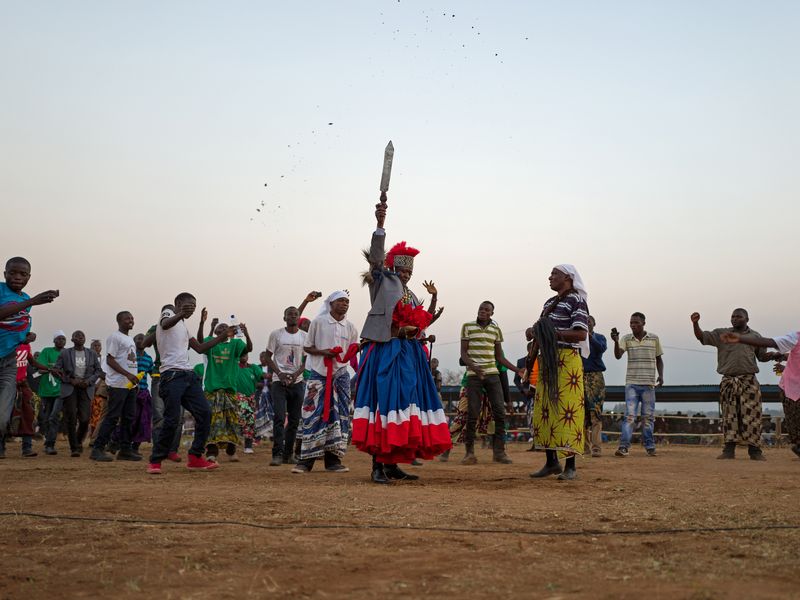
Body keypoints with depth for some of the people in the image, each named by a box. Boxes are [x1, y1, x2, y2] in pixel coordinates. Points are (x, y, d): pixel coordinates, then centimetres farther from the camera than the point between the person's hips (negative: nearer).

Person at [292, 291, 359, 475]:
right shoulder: (318, 322, -1)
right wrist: (322, 352, -13)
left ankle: (333, 459, 8)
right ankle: (306, 459, 0)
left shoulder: (350, 327, 8)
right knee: (314, 415, -6)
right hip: (319, 374, -3)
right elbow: (307, 347, 3)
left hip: (340, 375, 3)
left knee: (339, 416, 1)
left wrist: (355, 351, -6)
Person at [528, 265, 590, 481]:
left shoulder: (576, 301, -3)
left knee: (567, 410, -9)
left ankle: (570, 466, -4)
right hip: (547, 361, 8)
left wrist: (554, 332, -21)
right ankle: (551, 461, 16)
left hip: (567, 360, -8)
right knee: (544, 410, 7)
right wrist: (531, 357, 15)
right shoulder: (549, 303, 21)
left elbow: (581, 334, -14)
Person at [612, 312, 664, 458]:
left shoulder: (654, 339, 4)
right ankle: (624, 447, -14)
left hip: (649, 384, 1)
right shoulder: (626, 339, 2)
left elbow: (659, 358, 13)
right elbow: (618, 355, -12)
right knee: (629, 415, -9)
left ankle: (650, 446, 15)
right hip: (631, 383, -1)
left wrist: (660, 375, -2)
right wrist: (616, 341, -30)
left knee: (648, 416, 6)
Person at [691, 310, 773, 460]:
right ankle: (729, 450, 3)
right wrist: (695, 323, -14)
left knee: (751, 416, -4)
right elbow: (702, 337, 2)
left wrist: (770, 355, -6)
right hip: (728, 381, 0)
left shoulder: (755, 336, 12)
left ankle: (754, 450, 2)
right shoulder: (721, 334, 9)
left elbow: (762, 357, 16)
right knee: (729, 416, 0)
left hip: (749, 381, 0)